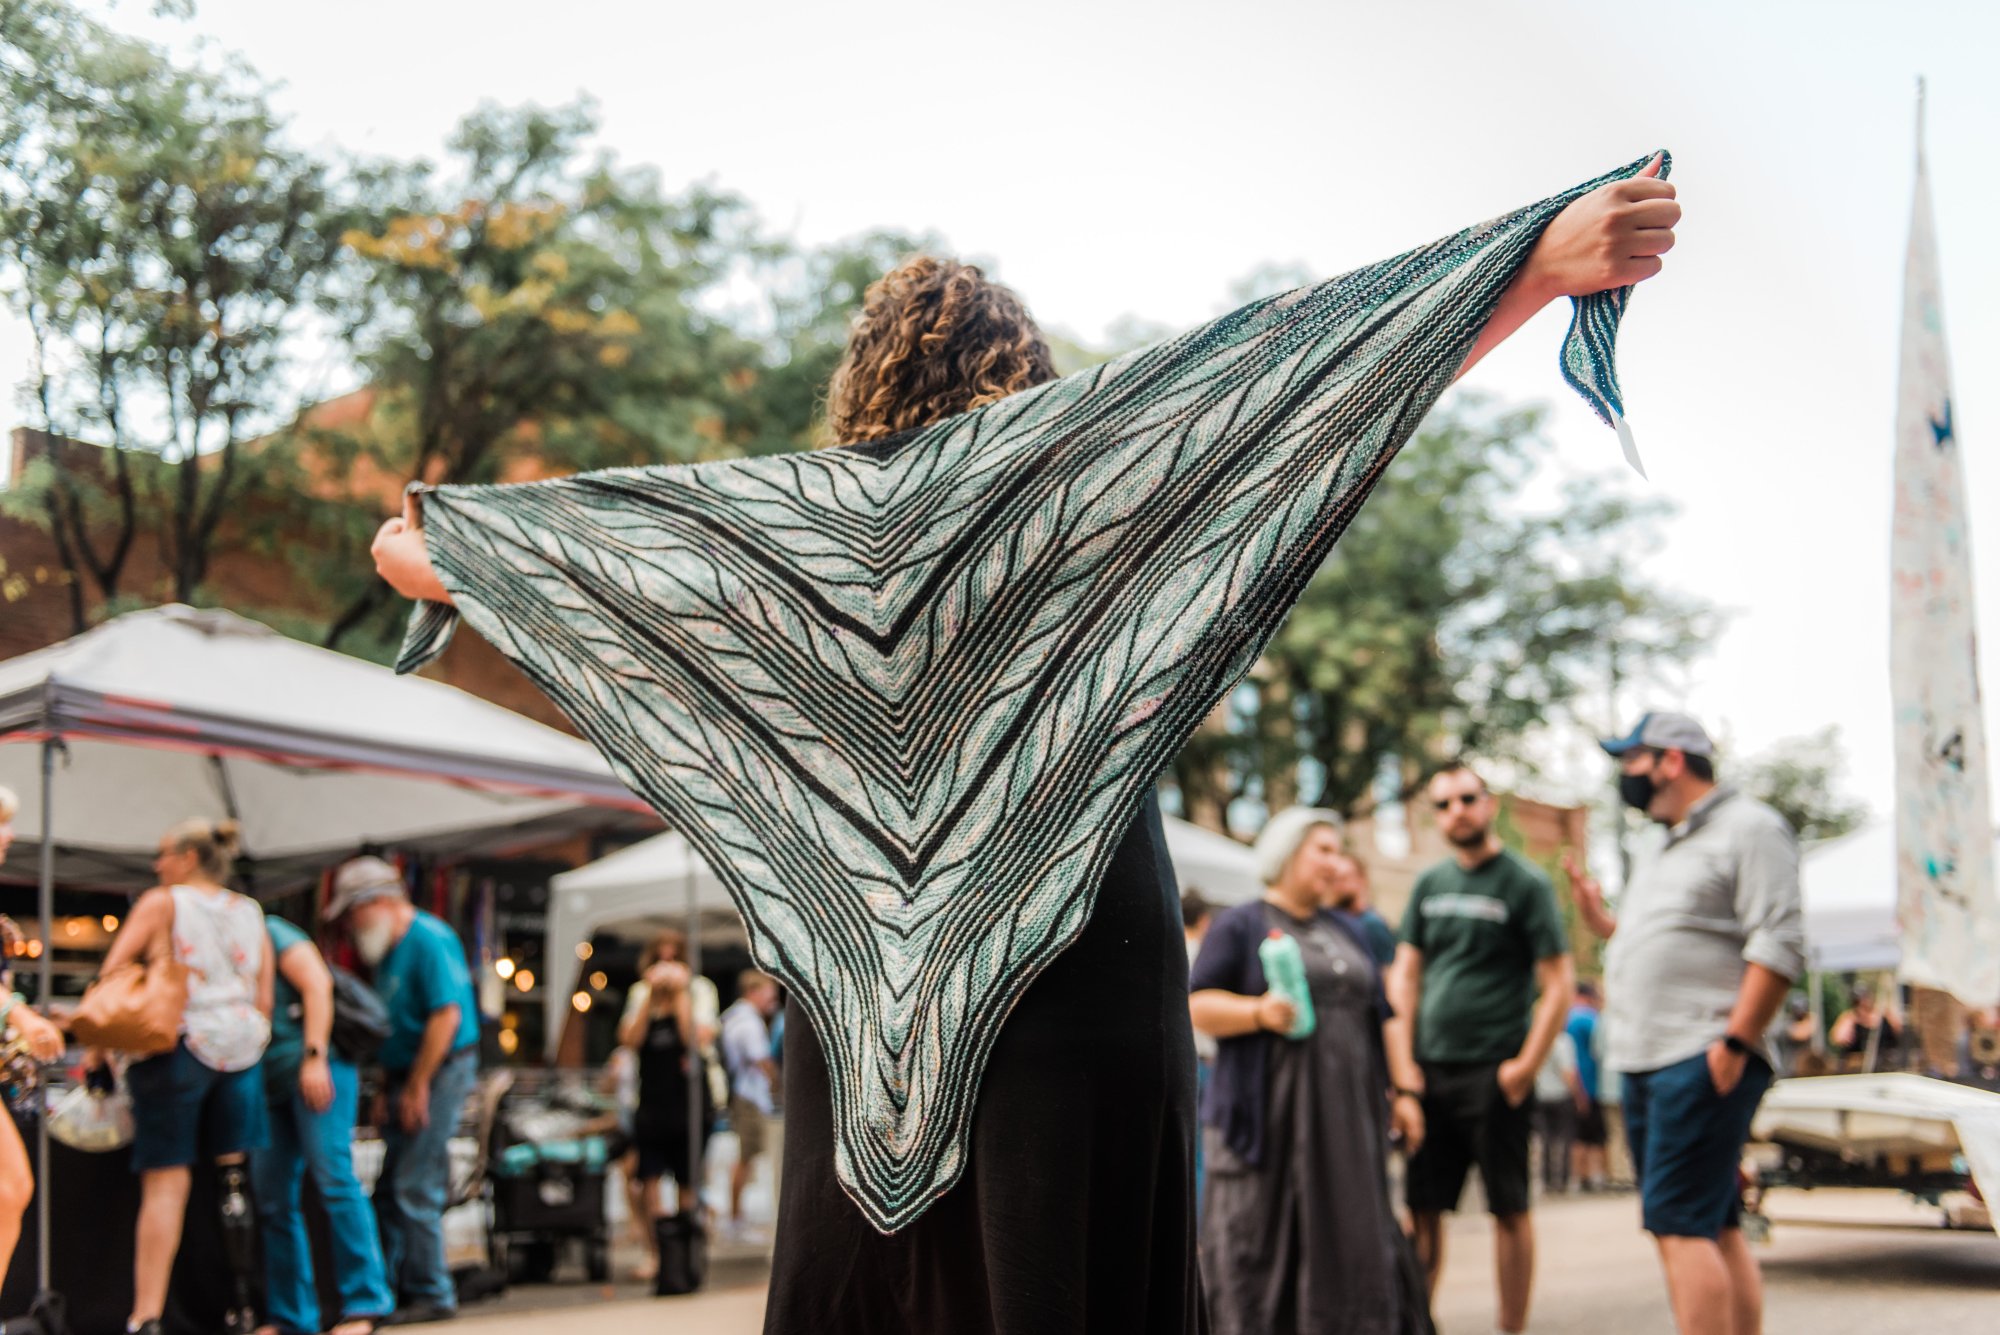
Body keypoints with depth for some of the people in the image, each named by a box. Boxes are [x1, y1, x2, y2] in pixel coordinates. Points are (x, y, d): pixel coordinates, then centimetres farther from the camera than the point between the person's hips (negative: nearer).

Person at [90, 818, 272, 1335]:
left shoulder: (160, 903, 0)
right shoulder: (250, 913, 14)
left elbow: (113, 969, -8)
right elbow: (265, 998, 12)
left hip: (177, 1045, -4)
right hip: (239, 1049, 4)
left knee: (166, 1184, -6)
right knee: (234, 1177, 9)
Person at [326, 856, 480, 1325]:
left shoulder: (429, 940, -13)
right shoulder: (387, 951, 17)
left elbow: (446, 1016, -21)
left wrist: (416, 1088, -18)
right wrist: (388, 1091, 14)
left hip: (440, 1072, -10)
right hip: (407, 1076, 10)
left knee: (415, 1189, -8)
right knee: (390, 1192, 10)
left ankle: (432, 1295, 0)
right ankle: (396, 1291, 17)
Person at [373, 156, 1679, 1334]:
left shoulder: (807, 505, 12)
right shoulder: (1088, 450, 2)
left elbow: (600, 522, 24)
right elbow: (1293, 372, -7)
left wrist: (423, 547, 41)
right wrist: (1544, 264, -10)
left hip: (860, 950, 4)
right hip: (1072, 944, -4)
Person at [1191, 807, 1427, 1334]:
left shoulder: (1349, 932, 21)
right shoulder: (1240, 926, 3)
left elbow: (1384, 1016, 21)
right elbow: (1196, 1007, -6)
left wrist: (1403, 1090, 12)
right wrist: (1259, 1012, -21)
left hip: (1346, 1119, 5)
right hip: (1268, 1116, -5)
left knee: (1355, 1243, 2)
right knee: (1255, 1249, -4)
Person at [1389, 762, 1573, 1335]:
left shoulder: (1525, 884, -3)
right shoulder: (1430, 885, 12)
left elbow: (1559, 985, -6)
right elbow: (1405, 974, 15)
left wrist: (1526, 1066, -13)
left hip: (1494, 1072, -5)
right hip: (1431, 1072, 5)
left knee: (1508, 1208, 1)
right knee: (1422, 1209, 7)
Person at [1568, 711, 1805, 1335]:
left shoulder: (1749, 827, -5)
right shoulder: (1673, 847, 23)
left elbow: (1779, 945, -15)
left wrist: (1734, 1043, -21)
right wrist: (1601, 921, 14)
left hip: (1703, 1062, -9)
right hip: (1648, 1063, 9)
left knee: (1679, 1225, -14)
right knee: (1715, 1228, 10)